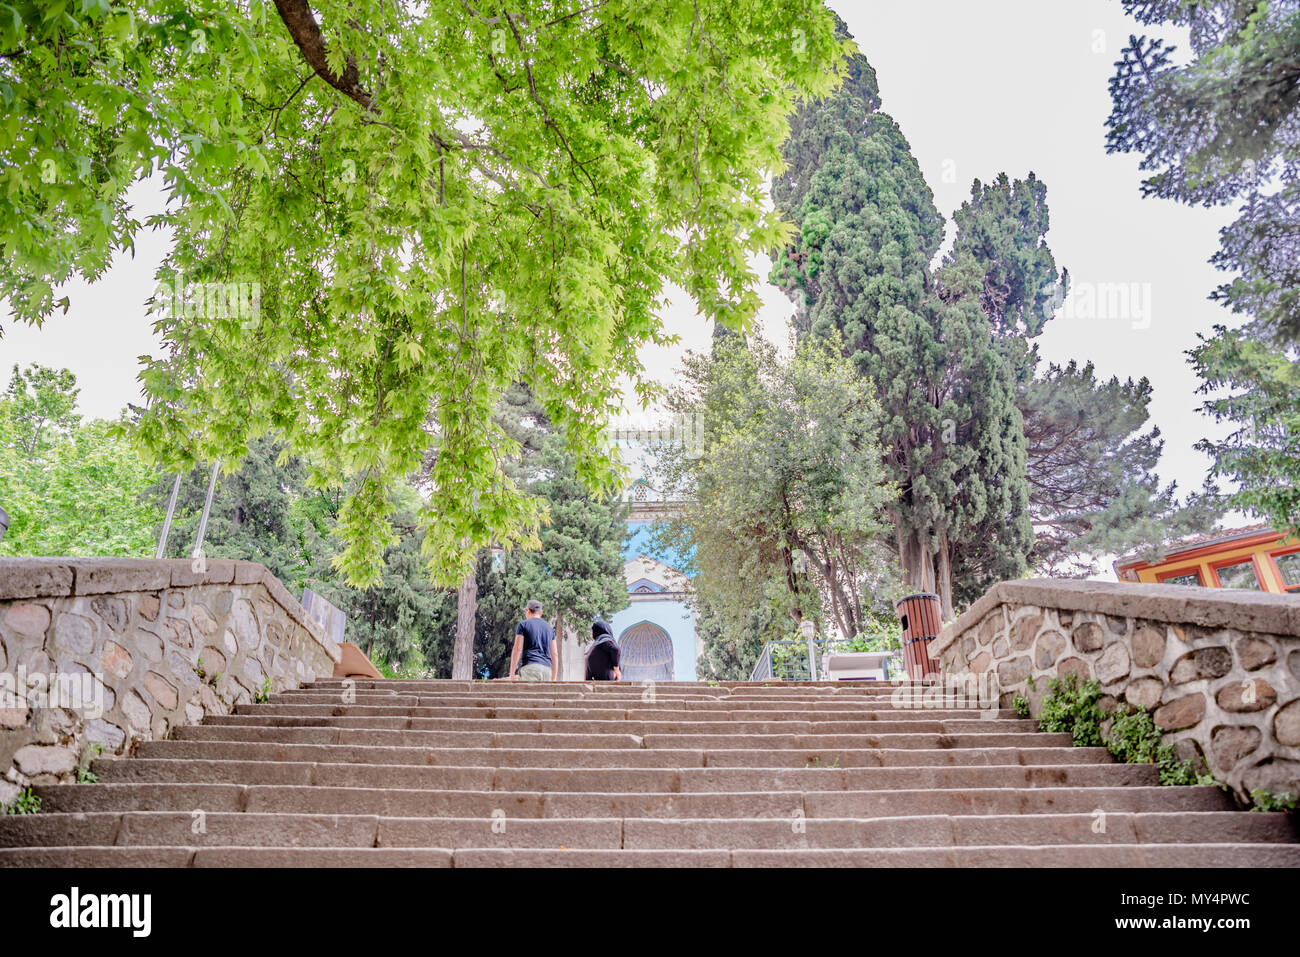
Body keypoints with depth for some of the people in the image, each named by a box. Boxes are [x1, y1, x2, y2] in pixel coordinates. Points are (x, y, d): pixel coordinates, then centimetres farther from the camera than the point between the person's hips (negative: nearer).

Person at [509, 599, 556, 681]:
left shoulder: (523, 624, 6)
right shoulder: (549, 628, 19)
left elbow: (517, 649, -4)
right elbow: (554, 654, 14)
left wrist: (512, 674, -5)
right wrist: (553, 679, 16)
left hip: (529, 666, -5)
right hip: (547, 669, 5)